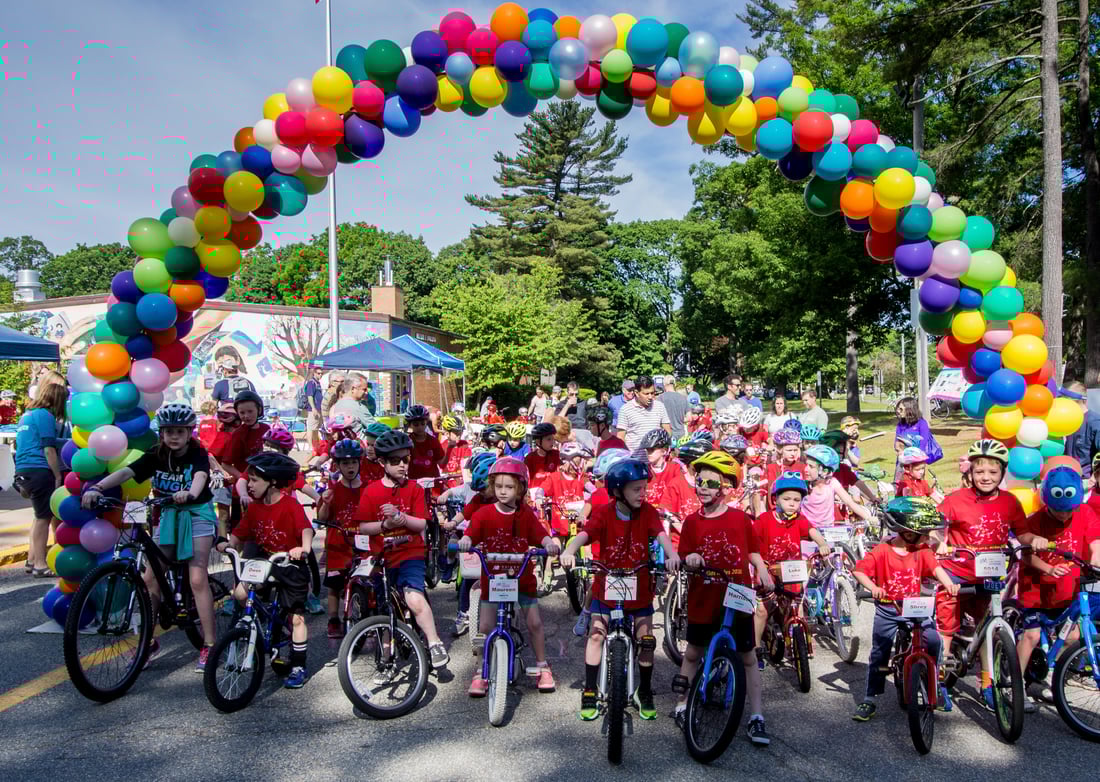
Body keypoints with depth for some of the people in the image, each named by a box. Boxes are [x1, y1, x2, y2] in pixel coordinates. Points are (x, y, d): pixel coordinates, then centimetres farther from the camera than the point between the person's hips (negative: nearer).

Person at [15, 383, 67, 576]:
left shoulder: (27, 415, 20)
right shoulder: (45, 415, -8)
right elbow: (49, 449, -14)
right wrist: (58, 476, -11)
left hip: (23, 471, 9)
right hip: (40, 471, -9)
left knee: (41, 515, 18)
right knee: (44, 517, -5)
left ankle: (32, 560, 21)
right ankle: (40, 565, -3)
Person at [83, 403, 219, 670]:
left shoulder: (198, 454, -15)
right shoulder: (156, 456, -4)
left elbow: (200, 475, -37)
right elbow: (126, 472, -18)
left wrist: (189, 493, -59)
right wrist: (97, 487, -36)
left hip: (197, 514, -5)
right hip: (169, 516, 5)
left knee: (197, 579, -12)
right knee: (150, 577, 1)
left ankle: (209, 644, -3)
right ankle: (148, 641, 17)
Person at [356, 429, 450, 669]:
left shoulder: (414, 488, -3)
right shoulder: (371, 491, -3)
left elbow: (421, 524, -7)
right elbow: (363, 527, -3)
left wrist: (401, 517, -24)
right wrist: (385, 525, -20)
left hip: (410, 554, -2)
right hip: (381, 558, 2)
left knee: (414, 597, -28)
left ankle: (435, 643, -17)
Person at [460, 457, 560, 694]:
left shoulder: (526, 514, -4)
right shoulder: (485, 513, -7)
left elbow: (540, 534, -11)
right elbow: (471, 532, -18)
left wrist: (549, 543, -32)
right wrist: (465, 541, -40)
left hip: (522, 576, 1)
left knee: (534, 622, 3)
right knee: (485, 626, 0)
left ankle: (542, 667, 23)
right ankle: (481, 672, 18)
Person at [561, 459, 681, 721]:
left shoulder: (647, 511, -9)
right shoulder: (604, 513, -14)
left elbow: (661, 534, -24)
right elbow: (584, 534, -28)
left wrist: (672, 554, -45)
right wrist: (569, 551, -49)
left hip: (639, 588, 1)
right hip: (607, 586, -1)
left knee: (646, 640, 4)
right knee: (596, 634, -7)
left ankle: (644, 693, 26)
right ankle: (590, 693, 10)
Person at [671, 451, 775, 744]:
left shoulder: (740, 518, -4)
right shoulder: (692, 521, -3)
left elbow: (752, 551, 8)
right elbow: (684, 558, 1)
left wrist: (763, 572, -6)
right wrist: (689, 560, -20)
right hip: (703, 598, 1)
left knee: (748, 658, 8)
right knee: (693, 653, 16)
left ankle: (756, 717, 18)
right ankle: (683, 704, 33)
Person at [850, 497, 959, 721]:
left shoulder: (922, 551, 0)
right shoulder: (882, 551, -10)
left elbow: (935, 567, -15)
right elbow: (859, 570, -18)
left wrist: (949, 584, -34)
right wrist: (872, 587, -35)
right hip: (887, 610, -2)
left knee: (933, 640, -16)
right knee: (879, 654, 2)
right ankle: (869, 700, 12)